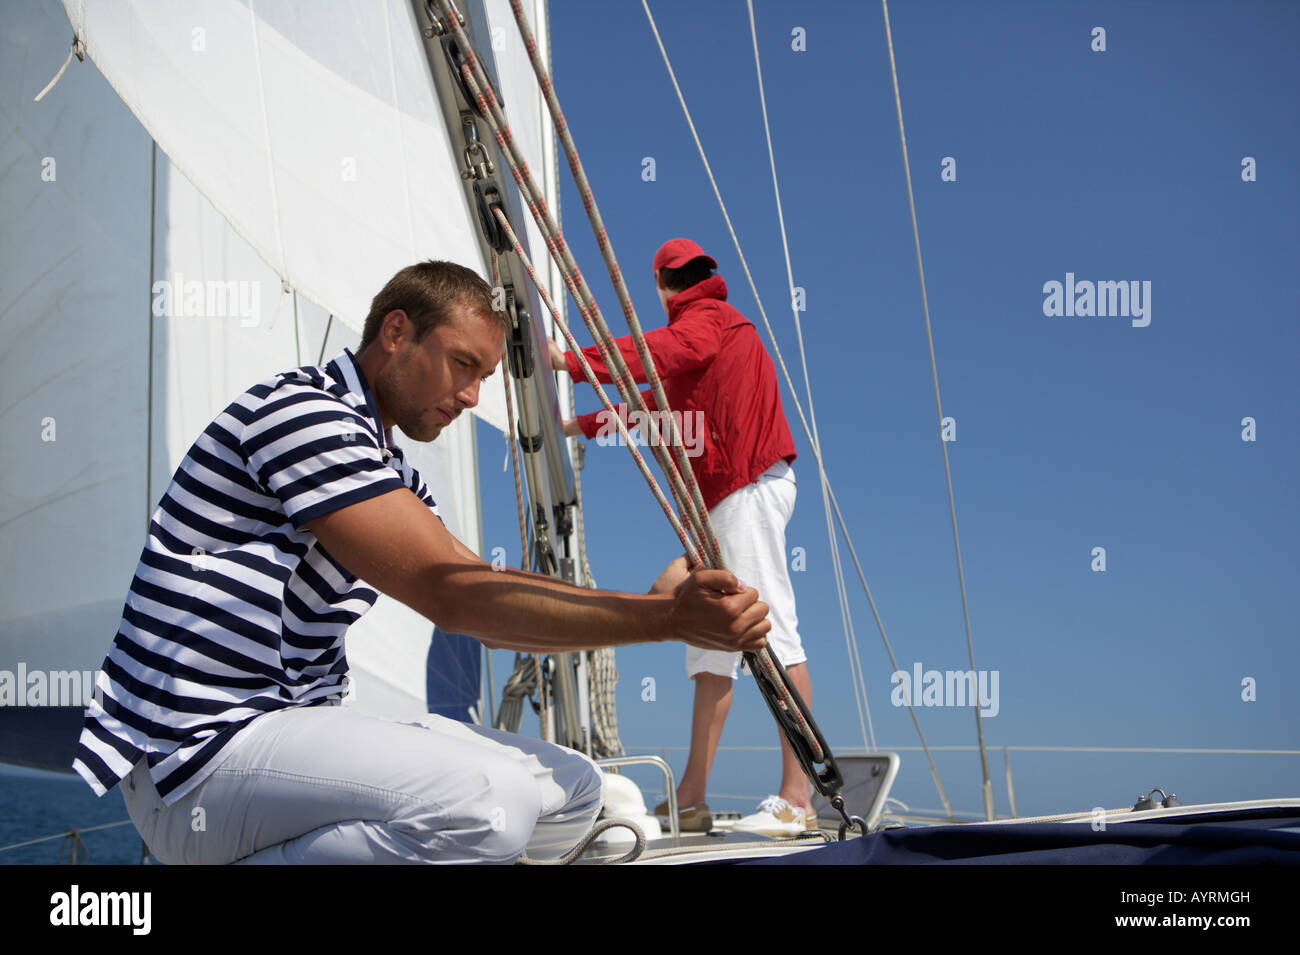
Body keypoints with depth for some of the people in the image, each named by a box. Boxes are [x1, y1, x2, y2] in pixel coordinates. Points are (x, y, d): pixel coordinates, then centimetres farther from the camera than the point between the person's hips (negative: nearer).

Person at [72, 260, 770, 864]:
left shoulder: (387, 469, 19)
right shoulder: (300, 411, -14)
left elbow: (478, 588, 8)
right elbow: (452, 597, -20)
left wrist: (655, 605, -5)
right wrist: (666, 620, -19)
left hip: (298, 724, 10)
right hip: (195, 759, -10)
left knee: (573, 790, 3)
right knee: (489, 801, -31)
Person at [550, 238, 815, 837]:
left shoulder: (706, 319, 0)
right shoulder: (702, 328, 29)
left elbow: (653, 354, -20)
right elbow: (658, 400, 37)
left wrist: (571, 361, -23)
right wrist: (582, 426, 42)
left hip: (749, 490, -10)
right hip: (724, 499, 10)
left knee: (770, 630, -15)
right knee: (711, 638, 7)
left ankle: (796, 801, -19)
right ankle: (690, 799, 8)